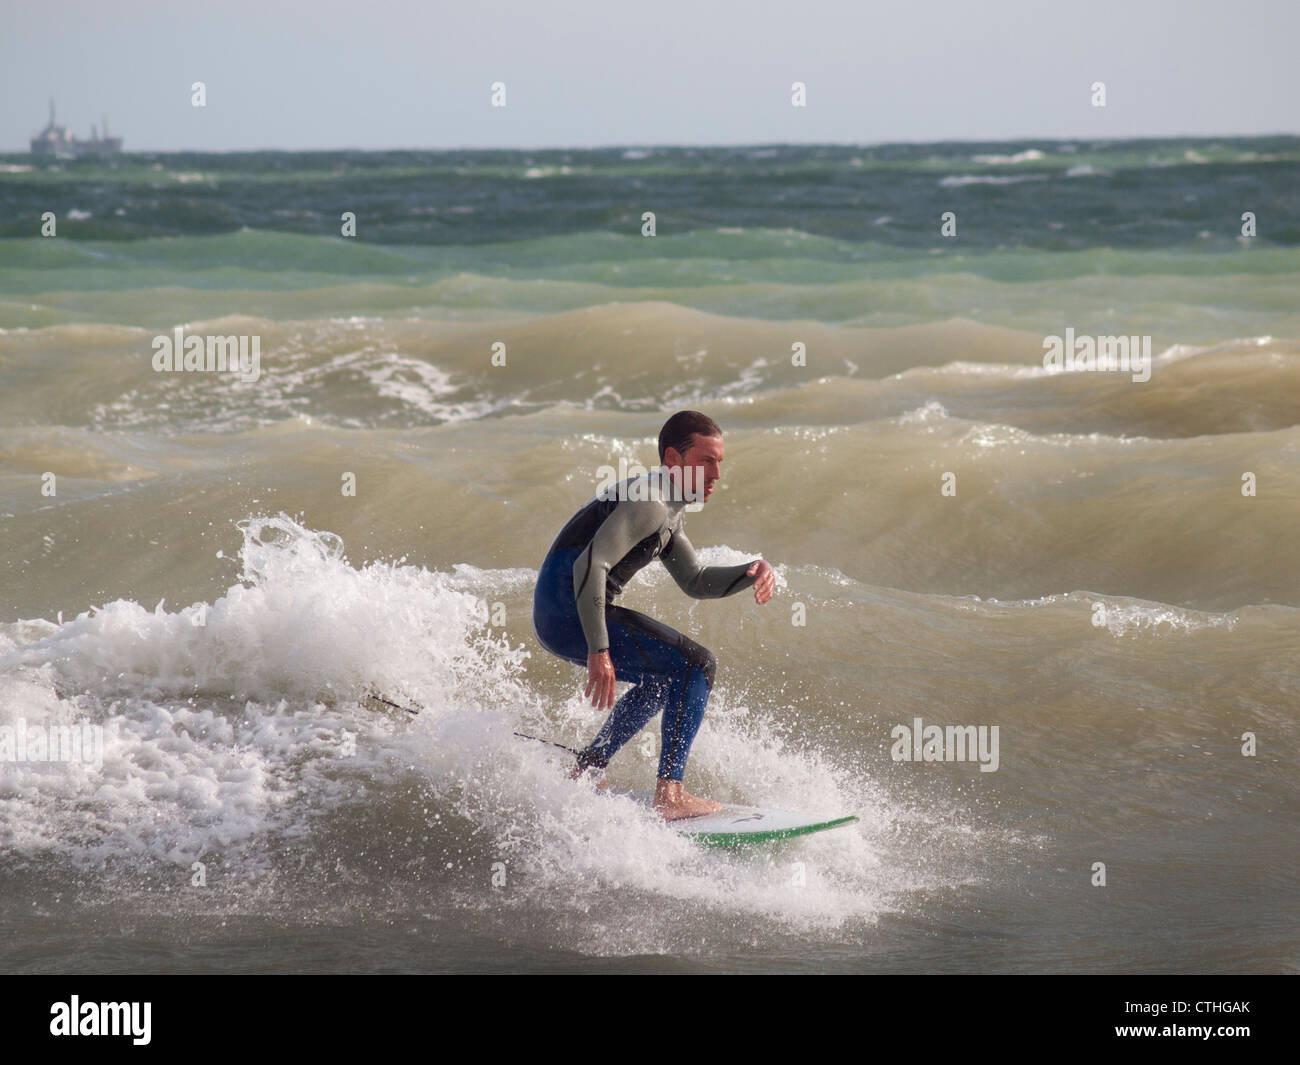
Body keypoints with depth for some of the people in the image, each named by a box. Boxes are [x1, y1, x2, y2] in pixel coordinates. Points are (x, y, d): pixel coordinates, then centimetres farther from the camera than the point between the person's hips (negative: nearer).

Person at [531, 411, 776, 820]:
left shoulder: (666, 510, 20)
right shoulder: (650, 502, -13)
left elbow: (695, 581, 25)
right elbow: (590, 565, -24)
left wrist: (750, 572, 6)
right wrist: (599, 650, -26)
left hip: (555, 619, 10)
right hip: (567, 609, -10)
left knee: (667, 678, 28)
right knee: (697, 665, -11)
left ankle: (583, 772, 25)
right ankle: (669, 794, -16)